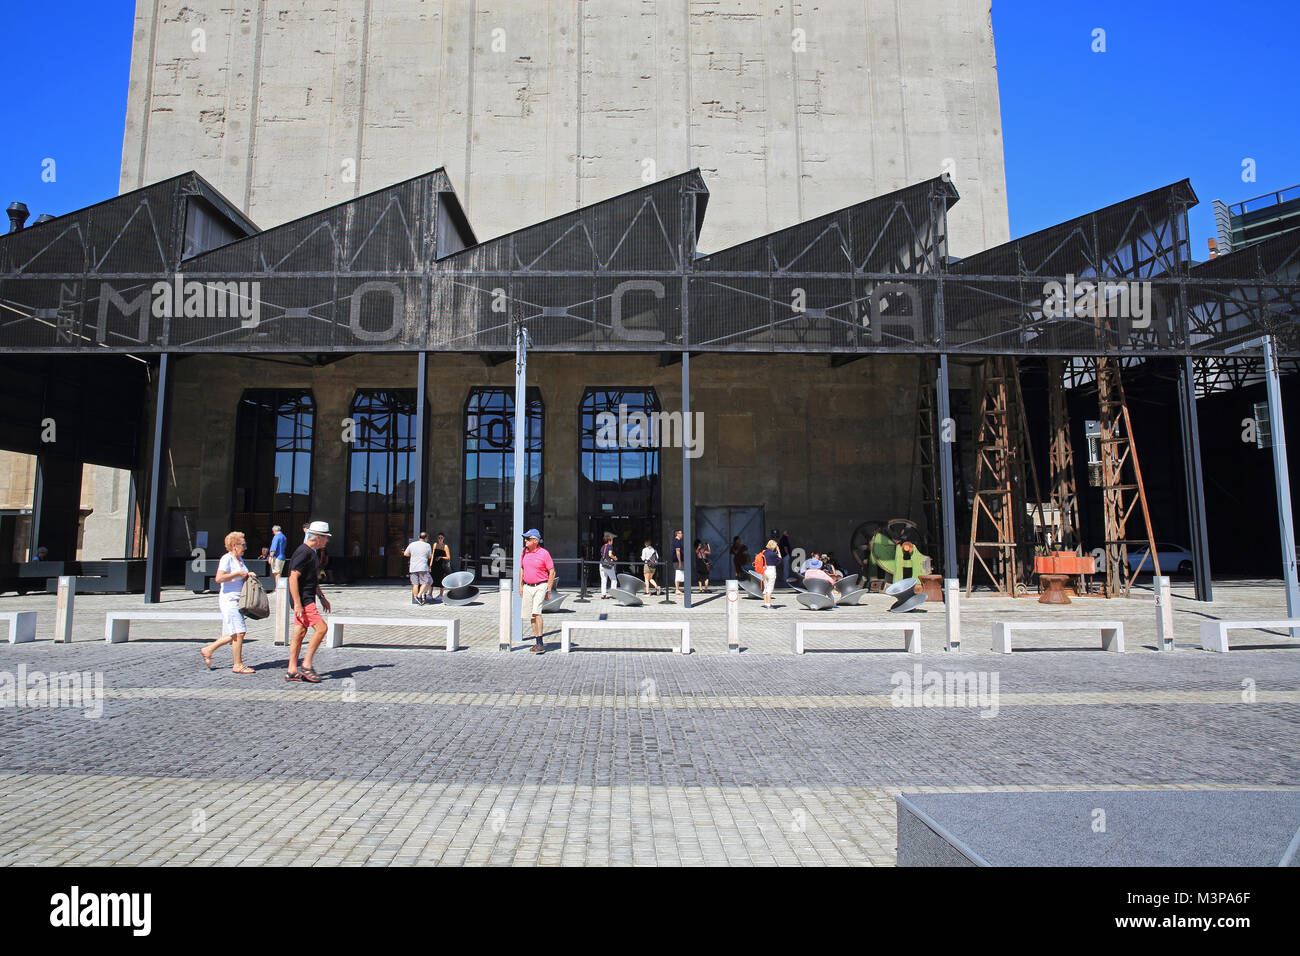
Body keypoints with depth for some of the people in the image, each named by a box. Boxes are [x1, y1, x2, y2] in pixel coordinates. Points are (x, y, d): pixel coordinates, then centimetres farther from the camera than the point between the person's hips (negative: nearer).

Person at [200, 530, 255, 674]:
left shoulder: (240, 559, 17)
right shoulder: (227, 558, -11)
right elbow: (219, 578, -22)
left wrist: (248, 574, 12)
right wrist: (238, 574, -18)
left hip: (238, 600, 10)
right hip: (229, 599, -10)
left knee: (236, 634, 11)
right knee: (239, 632, -9)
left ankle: (208, 650, 26)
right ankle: (238, 665, 0)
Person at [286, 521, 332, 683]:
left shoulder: (312, 552, 16)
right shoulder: (303, 553, -16)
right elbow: (293, 578, -22)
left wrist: (321, 597, 26)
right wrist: (297, 604, -24)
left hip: (308, 598, 10)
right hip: (303, 600, -10)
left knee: (299, 633, 10)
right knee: (321, 627, -11)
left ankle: (292, 671, 14)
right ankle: (306, 665, -4)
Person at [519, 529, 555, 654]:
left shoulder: (544, 553, -10)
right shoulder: (524, 552, 7)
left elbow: (552, 572, -6)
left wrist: (549, 590, -10)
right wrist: (520, 586, 13)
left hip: (540, 586, -6)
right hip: (527, 587, 6)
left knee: (536, 612, -19)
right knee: (531, 615, 8)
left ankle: (540, 643, -17)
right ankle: (538, 643, 19)